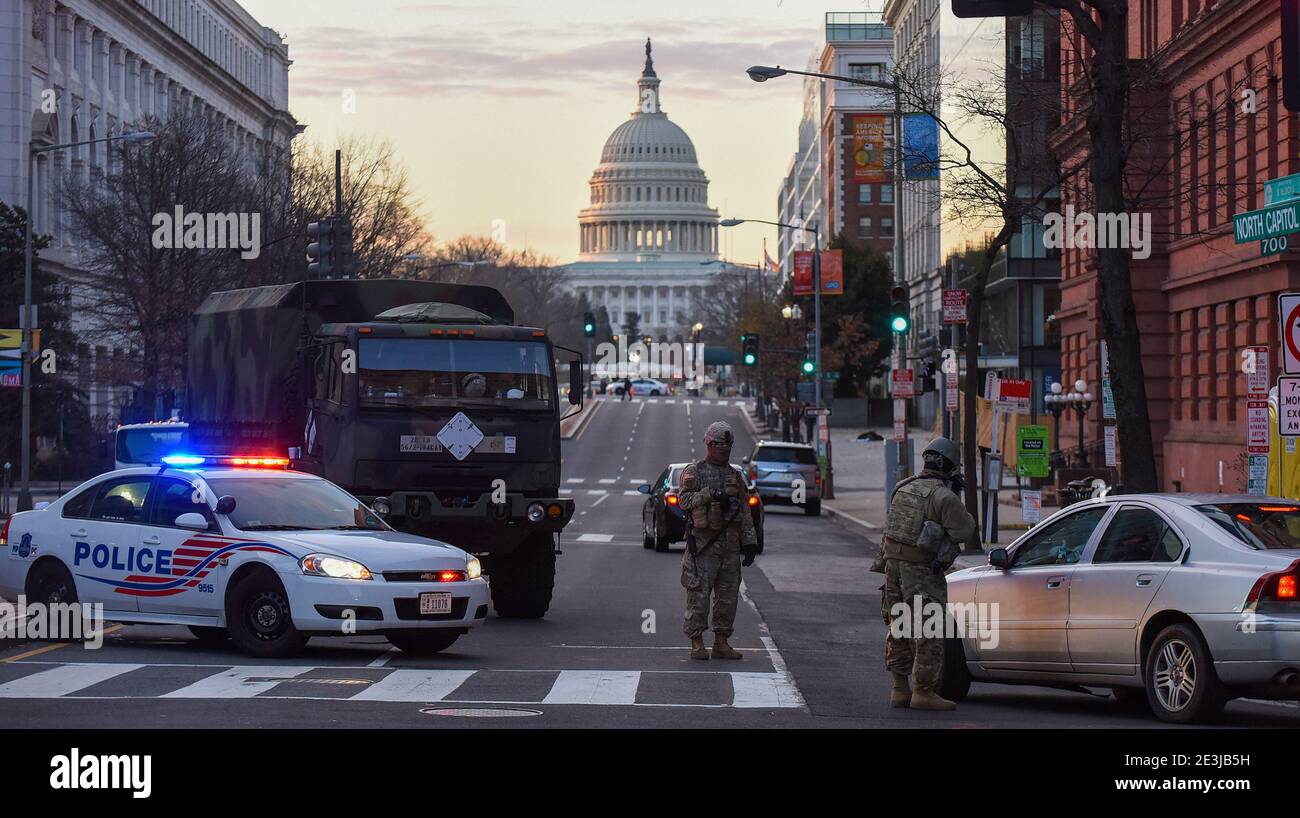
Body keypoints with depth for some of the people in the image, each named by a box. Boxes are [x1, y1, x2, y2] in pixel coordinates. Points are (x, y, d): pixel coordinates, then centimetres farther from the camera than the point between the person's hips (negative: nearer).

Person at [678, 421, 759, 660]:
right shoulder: (694, 472, 2)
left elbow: (745, 512, 17)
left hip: (730, 544, 5)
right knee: (699, 595, -6)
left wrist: (750, 542, 10)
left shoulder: (736, 476, 17)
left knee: (728, 596, 6)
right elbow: (684, 499, -12)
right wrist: (710, 494, -22)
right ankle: (697, 643, -2)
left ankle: (721, 643, 13)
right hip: (703, 543, -5)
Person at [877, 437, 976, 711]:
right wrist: (955, 504, 6)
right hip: (922, 573, -7)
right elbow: (963, 531, -10)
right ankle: (923, 692, -3)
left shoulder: (903, 487, 7)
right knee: (928, 633, -2)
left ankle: (899, 689, 18)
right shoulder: (943, 496, -14)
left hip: (894, 565, 7)